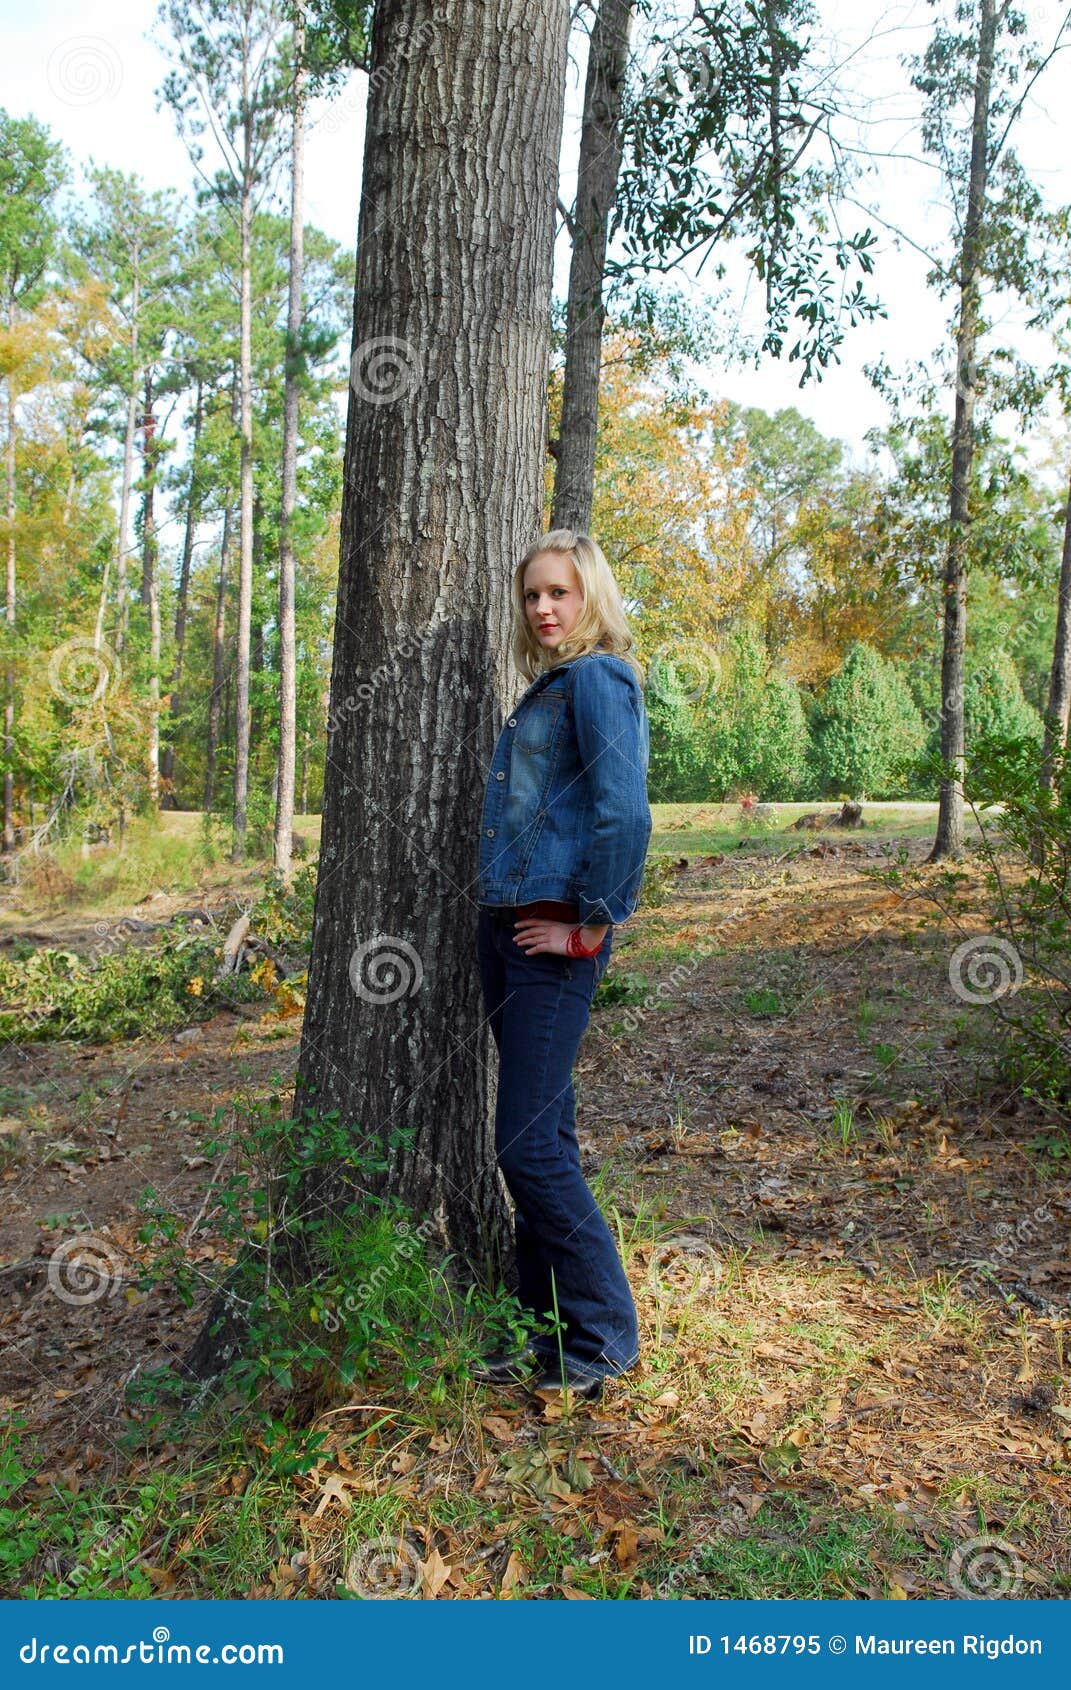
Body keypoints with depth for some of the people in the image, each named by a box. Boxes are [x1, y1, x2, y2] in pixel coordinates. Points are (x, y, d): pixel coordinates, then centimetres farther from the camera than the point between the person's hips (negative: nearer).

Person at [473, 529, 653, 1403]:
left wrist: (591, 925, -16)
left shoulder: (597, 678, -9)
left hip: (555, 941, -9)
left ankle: (602, 1338, 10)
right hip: (507, 931, 9)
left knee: (530, 1144, -7)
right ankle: (545, 1329, 27)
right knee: (543, 1136, 14)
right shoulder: (545, 688, 19)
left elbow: (625, 814, -21)